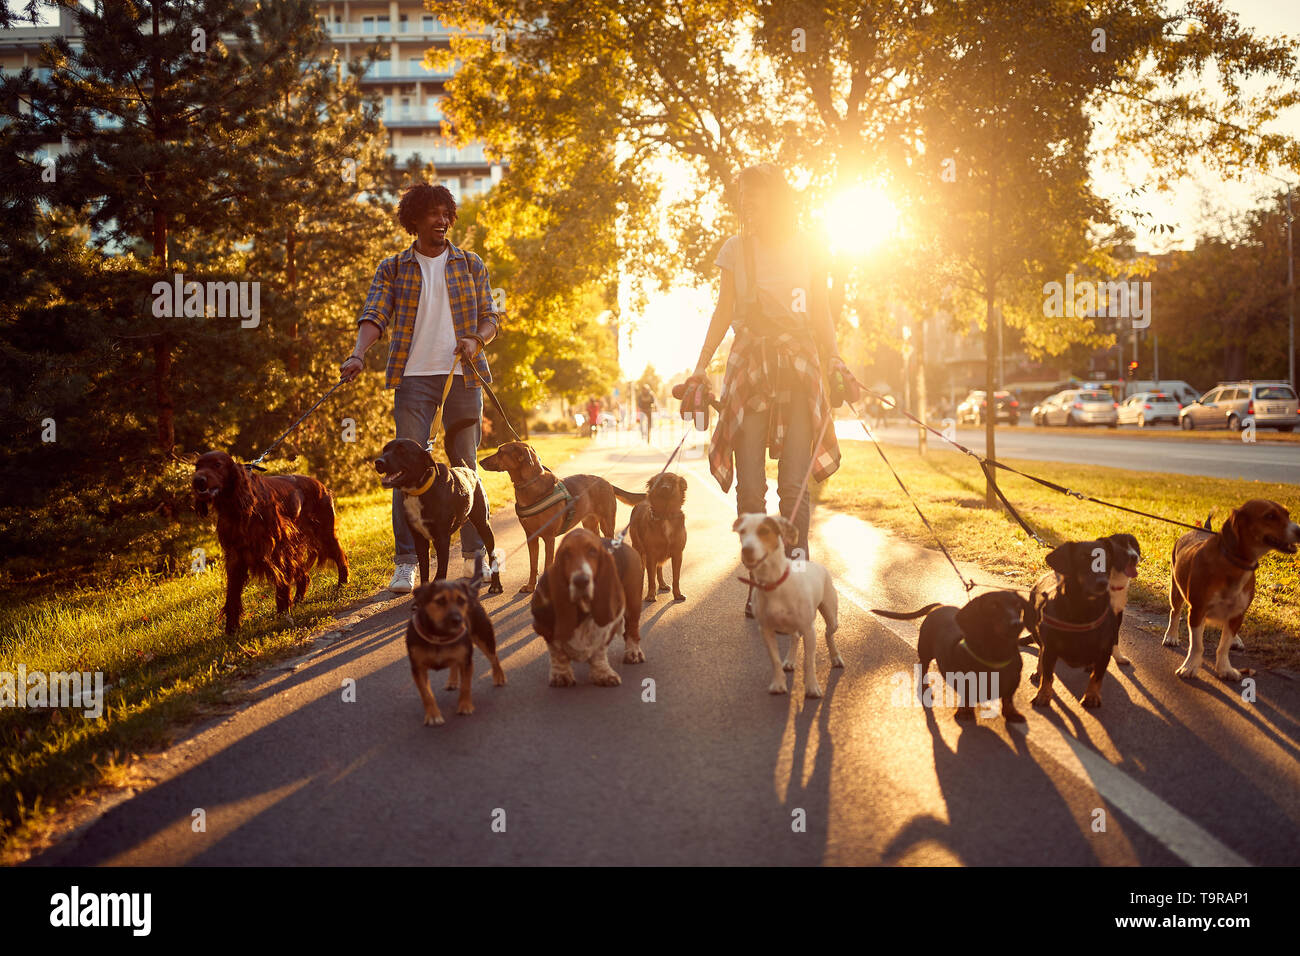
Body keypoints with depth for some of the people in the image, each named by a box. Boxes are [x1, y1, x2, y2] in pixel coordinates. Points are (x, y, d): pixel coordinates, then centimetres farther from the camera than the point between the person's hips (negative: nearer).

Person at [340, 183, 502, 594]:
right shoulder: (393, 268, 9)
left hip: (462, 375, 1)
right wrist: (358, 355, -20)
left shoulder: (471, 265, 13)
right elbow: (375, 315, -2)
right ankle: (405, 561, -3)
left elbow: (491, 317, 11)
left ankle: (475, 553, 15)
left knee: (466, 466, 5)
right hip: (413, 376, -1)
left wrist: (475, 339, -11)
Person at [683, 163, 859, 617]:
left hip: (798, 365, 0)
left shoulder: (807, 249, 5)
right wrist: (700, 368, 0)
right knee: (750, 486, -3)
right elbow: (723, 313, 8)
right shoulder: (736, 249, 4)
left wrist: (837, 364, 3)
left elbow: (821, 313, 13)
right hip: (750, 365, 0)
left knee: (794, 485, -5)